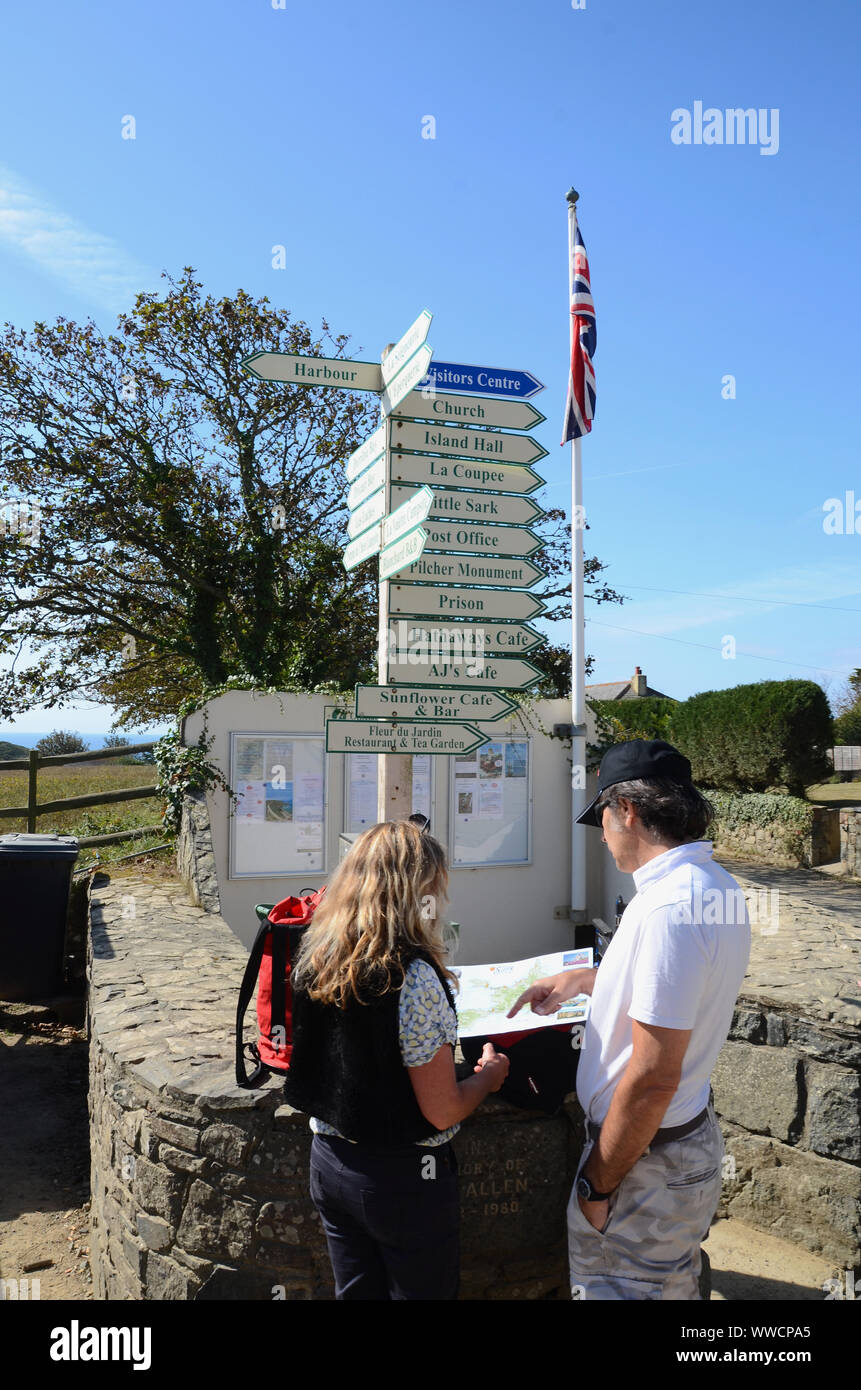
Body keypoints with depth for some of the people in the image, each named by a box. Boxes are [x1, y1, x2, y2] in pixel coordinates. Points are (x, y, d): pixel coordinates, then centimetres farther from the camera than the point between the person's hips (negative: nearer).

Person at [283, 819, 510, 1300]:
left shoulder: (314, 960, -6)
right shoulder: (414, 978, -26)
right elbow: (443, 1112, -21)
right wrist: (489, 1076, -1)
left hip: (330, 1164, 6)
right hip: (404, 1177, -6)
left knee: (355, 1290, 22)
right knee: (425, 1290, 15)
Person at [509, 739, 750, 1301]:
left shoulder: (667, 906, -29)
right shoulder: (716, 884, 3)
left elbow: (653, 1077, -29)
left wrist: (597, 1185, -18)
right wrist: (585, 978, 25)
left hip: (647, 1163, -9)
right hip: (695, 1140, 9)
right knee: (675, 1287, 26)